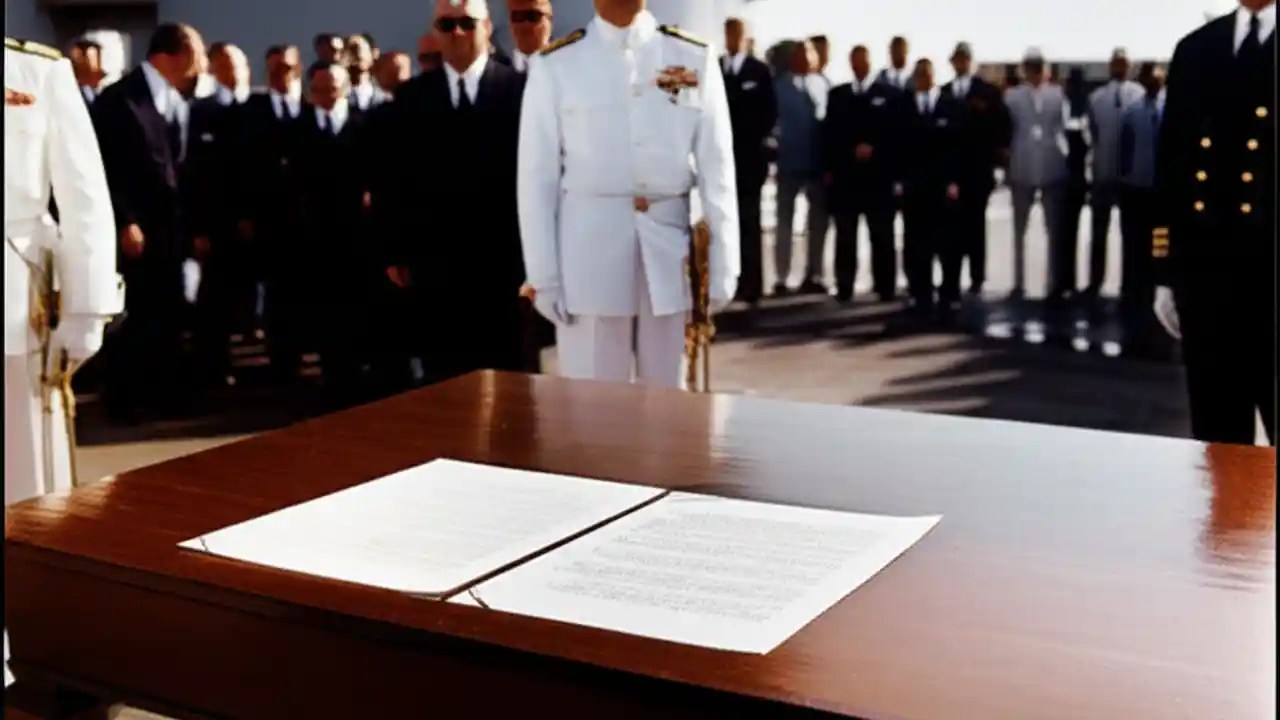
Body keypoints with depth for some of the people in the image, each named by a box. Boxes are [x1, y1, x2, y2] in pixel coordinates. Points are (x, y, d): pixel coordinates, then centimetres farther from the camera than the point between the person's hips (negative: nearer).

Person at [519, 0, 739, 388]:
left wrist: (722, 264, 0)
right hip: (588, 246, -1)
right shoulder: (555, 65, 1)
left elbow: (716, 167, 4)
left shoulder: (695, 58, 4)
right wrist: (543, 275, -3)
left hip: (669, 241, 1)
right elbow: (536, 177, 1)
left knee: (668, 392, 10)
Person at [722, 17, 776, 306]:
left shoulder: (760, 71, 4)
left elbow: (769, 113, 0)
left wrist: (755, 139, -10)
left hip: (748, 155, -2)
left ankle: (751, 285, 0)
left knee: (749, 222, -1)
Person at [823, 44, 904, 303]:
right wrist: (829, 168, 1)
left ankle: (885, 288, 4)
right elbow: (829, 132, 10)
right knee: (845, 235, 1)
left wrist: (873, 148, -13)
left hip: (878, 175, -2)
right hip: (844, 175, 2)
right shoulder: (837, 95, 15)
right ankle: (844, 288, 3)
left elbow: (897, 133, 0)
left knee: (882, 235, 0)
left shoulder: (890, 94, 7)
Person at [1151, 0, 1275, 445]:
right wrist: (1165, 273, 8)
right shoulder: (1195, 50, 11)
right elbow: (1170, 159, 11)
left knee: (1268, 418, 4)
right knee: (1216, 428, 11)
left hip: (1265, 267, -3)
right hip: (1205, 265, 3)